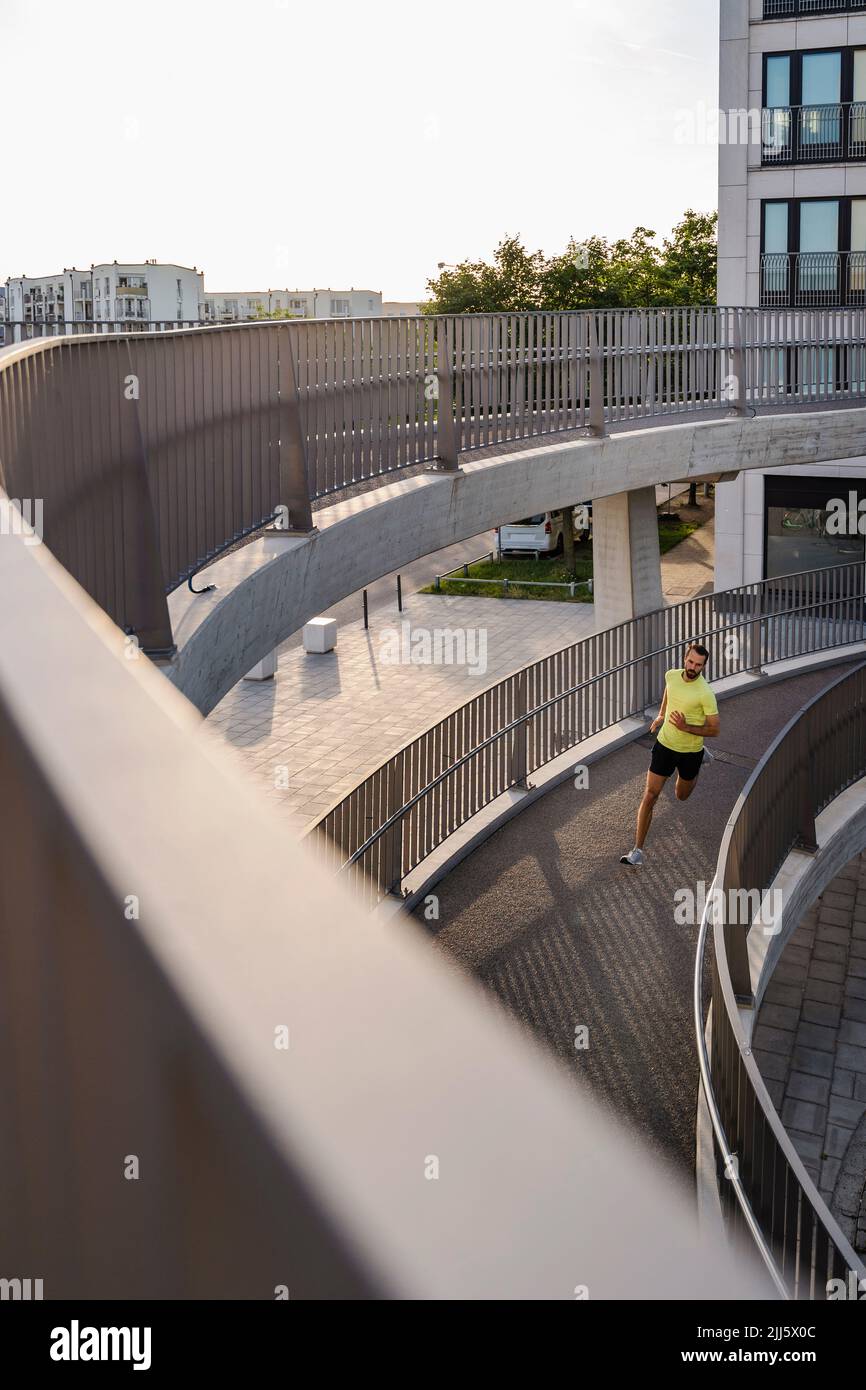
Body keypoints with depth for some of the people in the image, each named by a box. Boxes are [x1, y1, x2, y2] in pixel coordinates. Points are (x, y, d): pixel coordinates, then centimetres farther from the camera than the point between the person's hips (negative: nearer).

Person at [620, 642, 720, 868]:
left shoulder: (705, 693, -23)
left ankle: (701, 756, 52)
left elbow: (714, 730, -17)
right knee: (650, 796, -6)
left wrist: (686, 728, -30)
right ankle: (637, 851, -1)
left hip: (690, 752, -2)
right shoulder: (671, 675, -9)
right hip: (664, 745, 2)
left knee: (682, 796, 23)